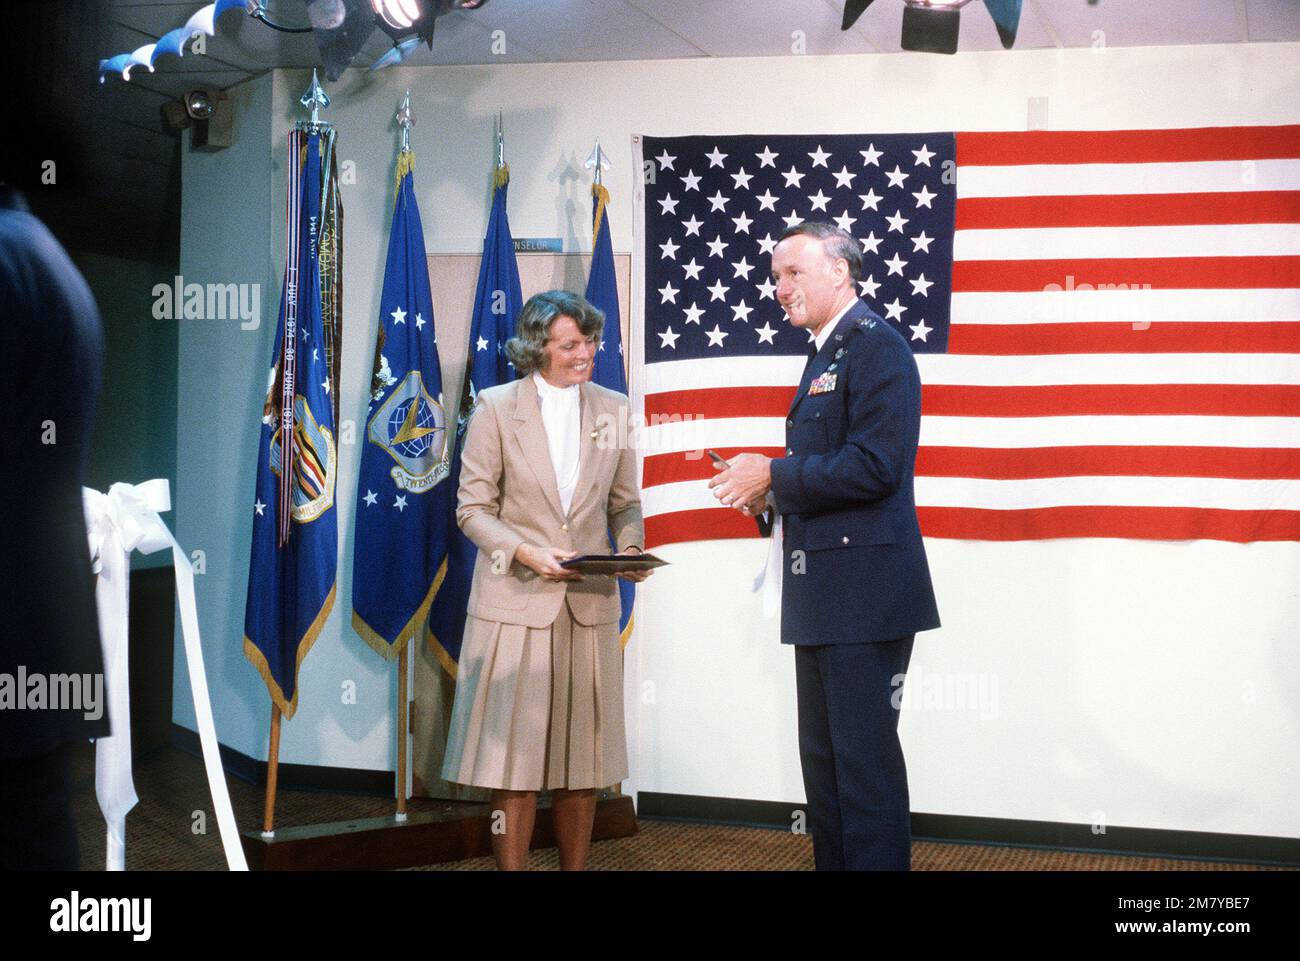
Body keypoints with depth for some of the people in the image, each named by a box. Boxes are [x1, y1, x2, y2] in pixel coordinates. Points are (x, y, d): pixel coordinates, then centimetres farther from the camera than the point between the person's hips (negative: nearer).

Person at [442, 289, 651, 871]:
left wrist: (631, 547, -7)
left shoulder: (614, 410, 7)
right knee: (514, 759, -1)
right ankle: (510, 866, 7)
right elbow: (473, 507, -2)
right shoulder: (496, 407, -2)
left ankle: (575, 867, 19)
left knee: (582, 759, 8)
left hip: (590, 604, 3)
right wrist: (527, 552, -17)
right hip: (516, 602, -3)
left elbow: (625, 503, 14)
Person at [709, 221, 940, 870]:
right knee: (822, 760, 15)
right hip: (821, 597, 10)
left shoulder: (876, 346, -11)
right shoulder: (824, 353, 20)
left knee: (864, 759, -6)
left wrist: (774, 475, -15)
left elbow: (874, 467, -22)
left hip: (864, 591, -10)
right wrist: (769, 496, 7)